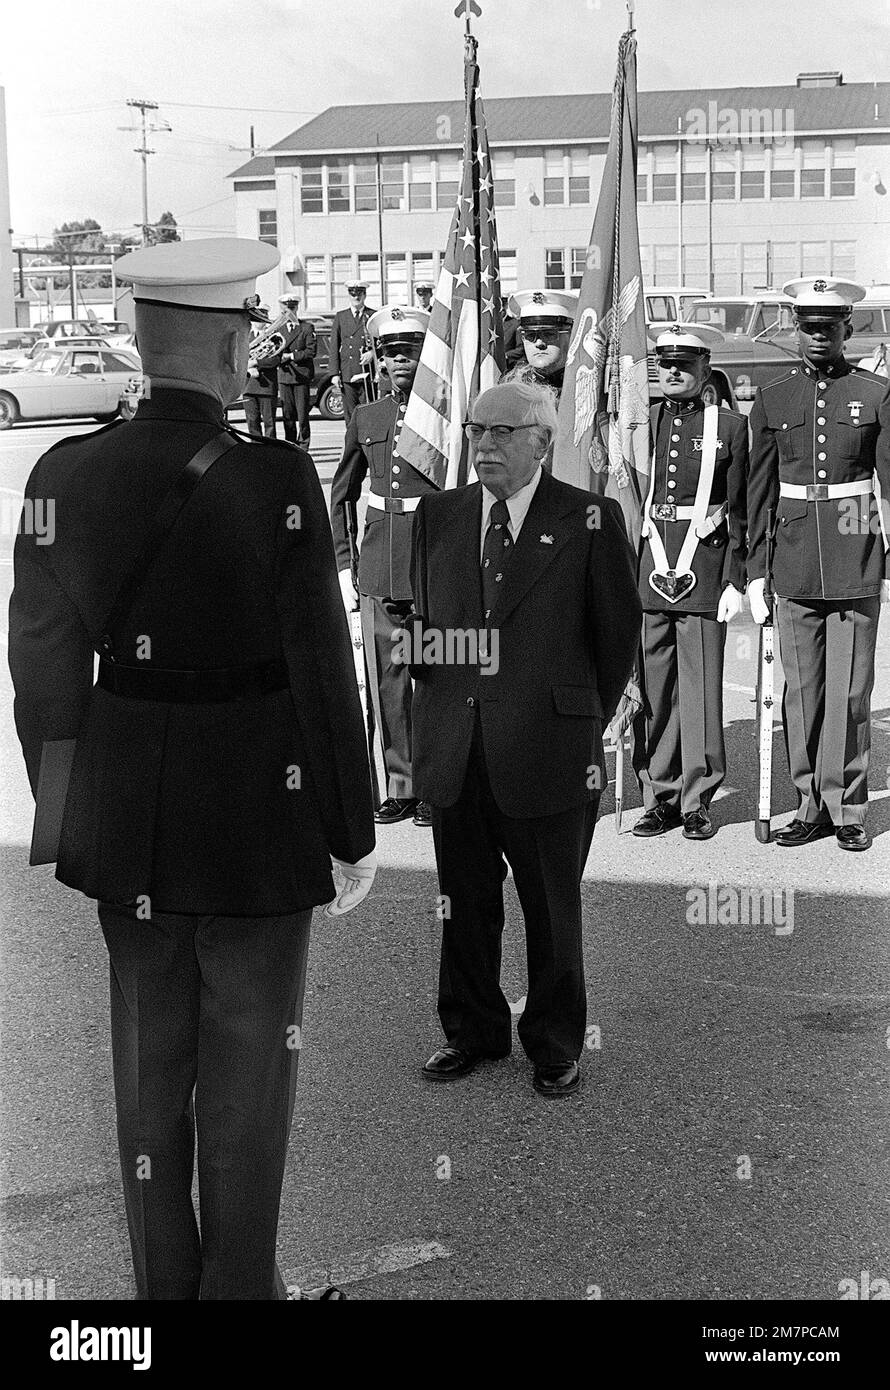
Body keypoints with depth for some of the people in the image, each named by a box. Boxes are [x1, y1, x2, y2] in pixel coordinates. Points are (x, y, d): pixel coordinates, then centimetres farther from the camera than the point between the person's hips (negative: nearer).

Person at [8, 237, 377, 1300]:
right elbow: (322, 675, -14)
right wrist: (354, 836, -3)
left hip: (131, 815, 4)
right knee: (248, 1061, 11)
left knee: (150, 1055, 17)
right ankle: (240, 1283, 25)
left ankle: (164, 1276, 32)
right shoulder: (278, 484, -19)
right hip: (260, 819, -4)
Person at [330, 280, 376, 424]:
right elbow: (334, 347, 9)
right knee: (350, 416, 0)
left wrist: (373, 353, -13)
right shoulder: (340, 317, 11)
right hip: (347, 375, 1)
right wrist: (335, 373, 1)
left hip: (368, 374, -1)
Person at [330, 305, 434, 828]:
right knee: (386, 682, 6)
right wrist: (344, 567, 12)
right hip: (378, 572, 4)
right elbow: (341, 496, 18)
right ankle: (400, 786, 16)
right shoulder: (366, 419, 11)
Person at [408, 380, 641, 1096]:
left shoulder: (590, 520, -5)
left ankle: (556, 1044, 26)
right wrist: (438, 704, 14)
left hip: (549, 752, -4)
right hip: (454, 753, 4)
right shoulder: (438, 515, 8)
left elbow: (618, 635, 3)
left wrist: (587, 726, 7)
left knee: (552, 909, 8)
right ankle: (472, 1031, 32)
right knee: (464, 903, 13)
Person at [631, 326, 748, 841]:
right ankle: (660, 796, 14)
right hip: (647, 564, 2)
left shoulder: (730, 425, 4)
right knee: (651, 687, 4)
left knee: (701, 686, 0)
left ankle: (698, 801, 9)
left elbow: (740, 512, 4)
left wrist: (736, 582, -2)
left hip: (705, 566, -2)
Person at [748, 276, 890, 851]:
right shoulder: (772, 399, 8)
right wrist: (755, 572, 8)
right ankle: (812, 804, 15)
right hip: (794, 564, 2)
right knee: (801, 690, 5)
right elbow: (759, 493, 11)